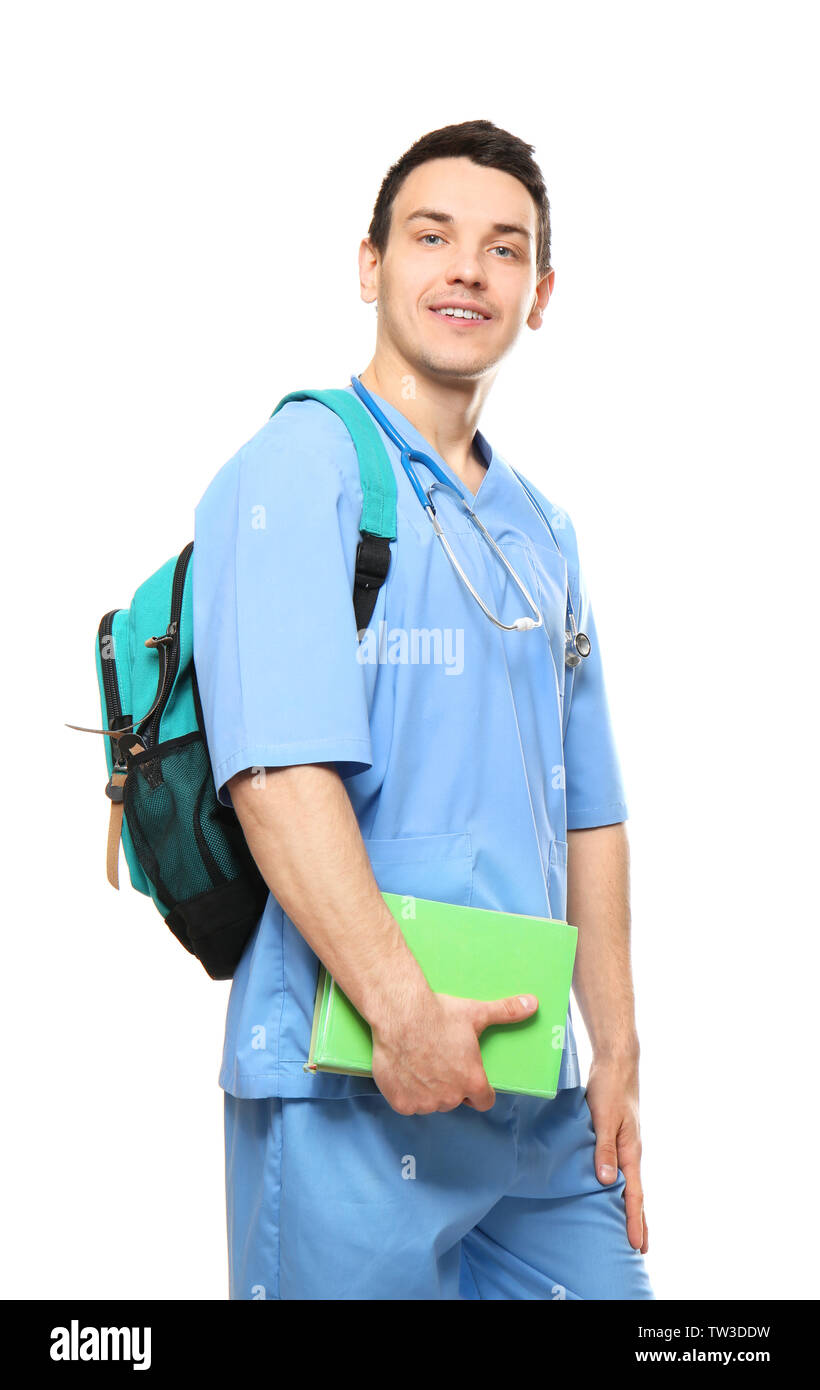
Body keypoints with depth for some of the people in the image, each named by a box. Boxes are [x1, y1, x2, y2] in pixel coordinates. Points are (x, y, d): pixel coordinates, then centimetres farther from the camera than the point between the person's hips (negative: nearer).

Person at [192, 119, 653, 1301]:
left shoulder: (544, 535, 17)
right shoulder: (301, 464, -5)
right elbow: (281, 768, -18)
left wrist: (617, 1055, 11)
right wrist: (403, 1010, -22)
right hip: (352, 1087, -7)